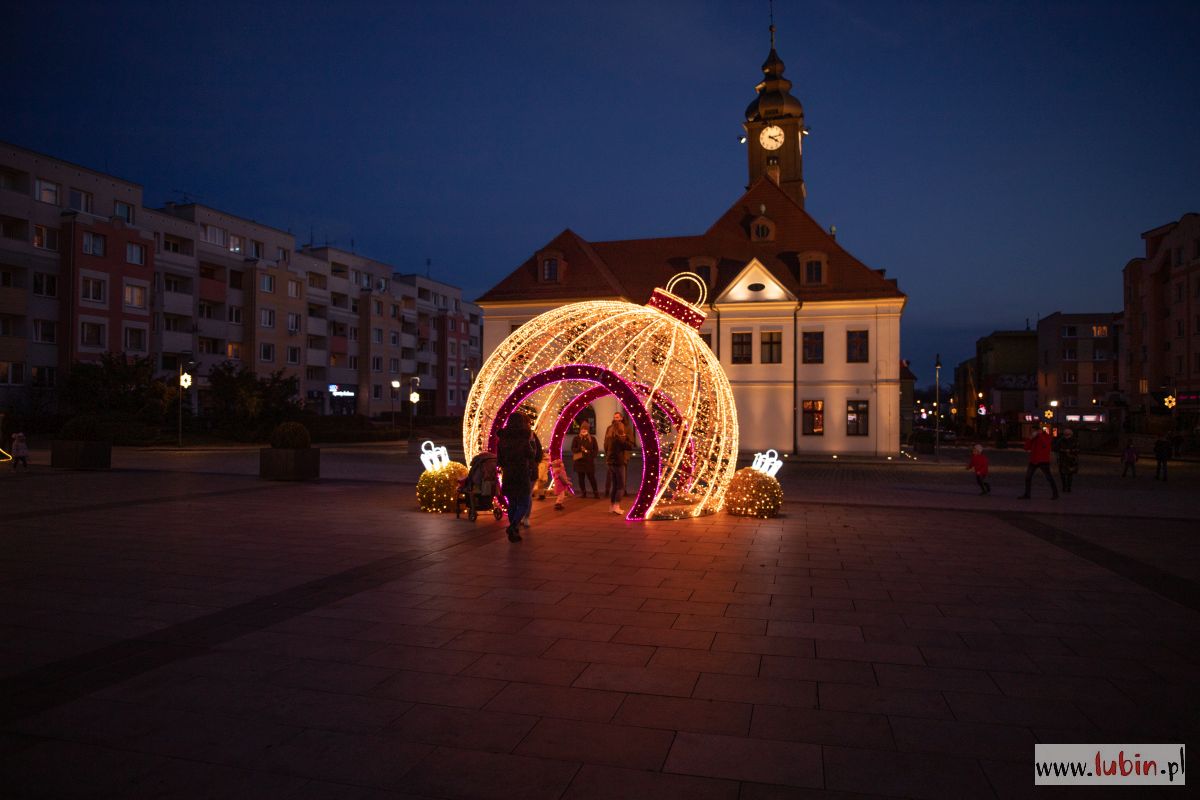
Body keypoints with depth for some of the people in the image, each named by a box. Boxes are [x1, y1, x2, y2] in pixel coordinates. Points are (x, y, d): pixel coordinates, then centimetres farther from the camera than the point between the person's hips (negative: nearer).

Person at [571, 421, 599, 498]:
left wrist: (588, 451, -8)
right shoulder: (576, 439, 5)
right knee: (581, 478, 4)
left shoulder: (592, 439, 6)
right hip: (579, 462, 1)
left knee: (591, 478, -2)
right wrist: (580, 449, -14)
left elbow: (595, 450, 7)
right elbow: (573, 449, 1)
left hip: (589, 462, -1)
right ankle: (583, 492, 16)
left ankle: (596, 492, 8)